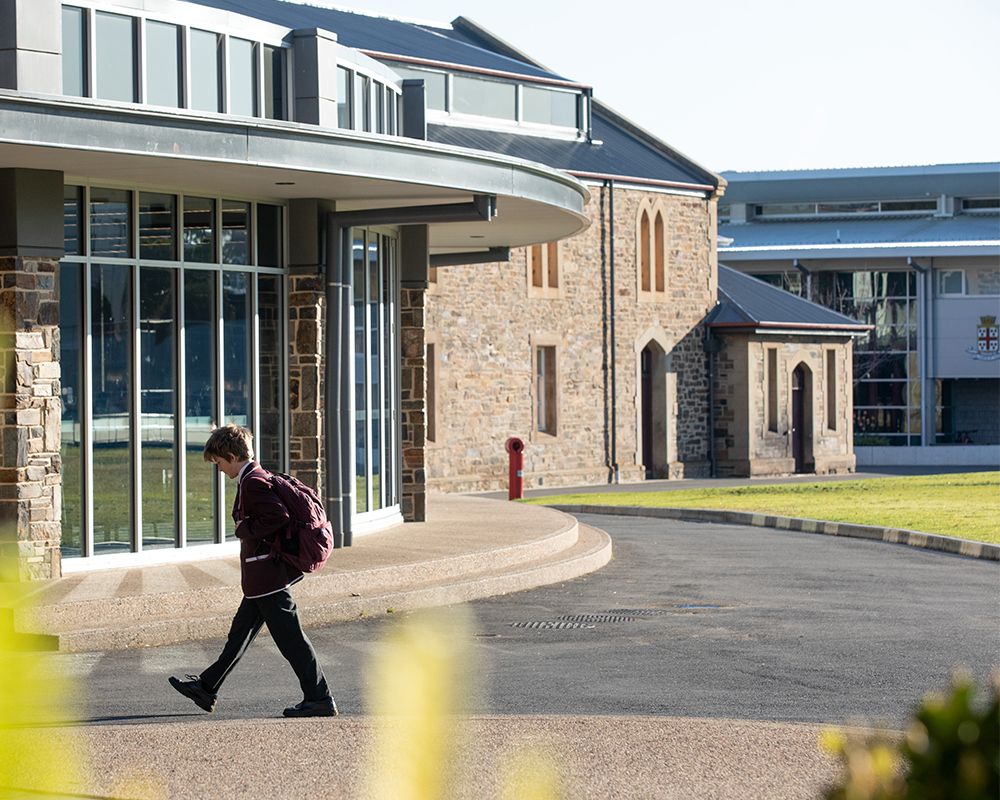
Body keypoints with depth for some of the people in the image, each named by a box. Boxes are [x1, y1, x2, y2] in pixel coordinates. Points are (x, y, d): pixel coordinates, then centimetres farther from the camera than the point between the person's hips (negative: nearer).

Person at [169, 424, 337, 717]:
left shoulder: (252, 482, -17)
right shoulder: (260, 477, 13)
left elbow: (279, 517, -28)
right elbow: (275, 514, 21)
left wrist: (243, 529, -17)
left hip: (265, 577, -10)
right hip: (264, 578, 10)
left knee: (290, 638, -5)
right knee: (240, 632, 19)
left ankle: (319, 699, -1)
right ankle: (207, 688, 29)